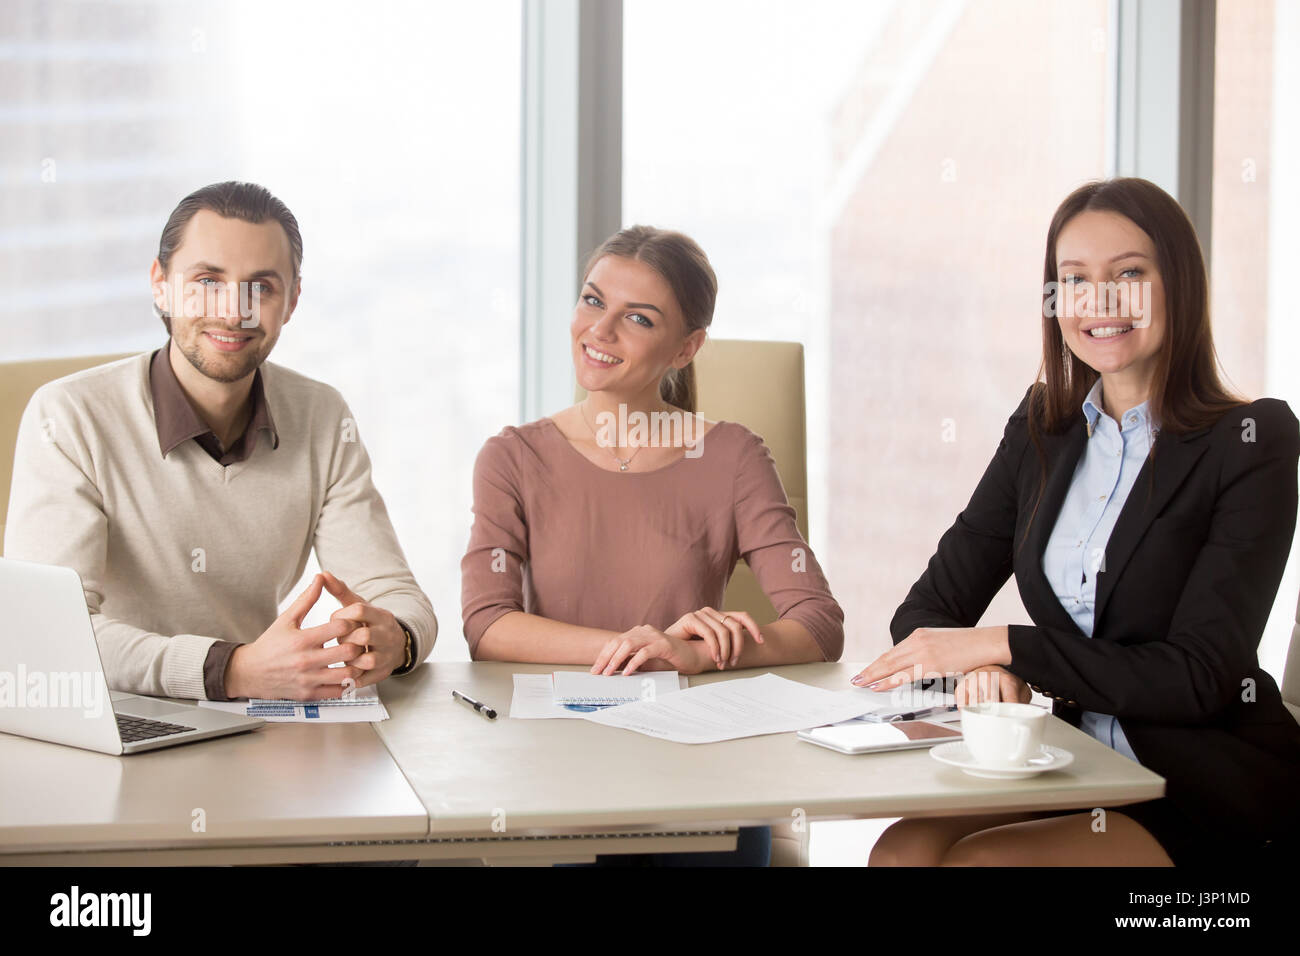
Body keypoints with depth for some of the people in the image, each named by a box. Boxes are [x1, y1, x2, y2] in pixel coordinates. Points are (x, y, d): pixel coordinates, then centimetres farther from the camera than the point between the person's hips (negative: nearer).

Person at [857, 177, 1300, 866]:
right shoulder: (1040, 433, 10)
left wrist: (1000, 645, -18)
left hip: (1212, 784, -4)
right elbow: (927, 609, 7)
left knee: (974, 862, -28)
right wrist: (980, 671, -17)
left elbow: (1199, 675, -14)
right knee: (900, 853, -24)